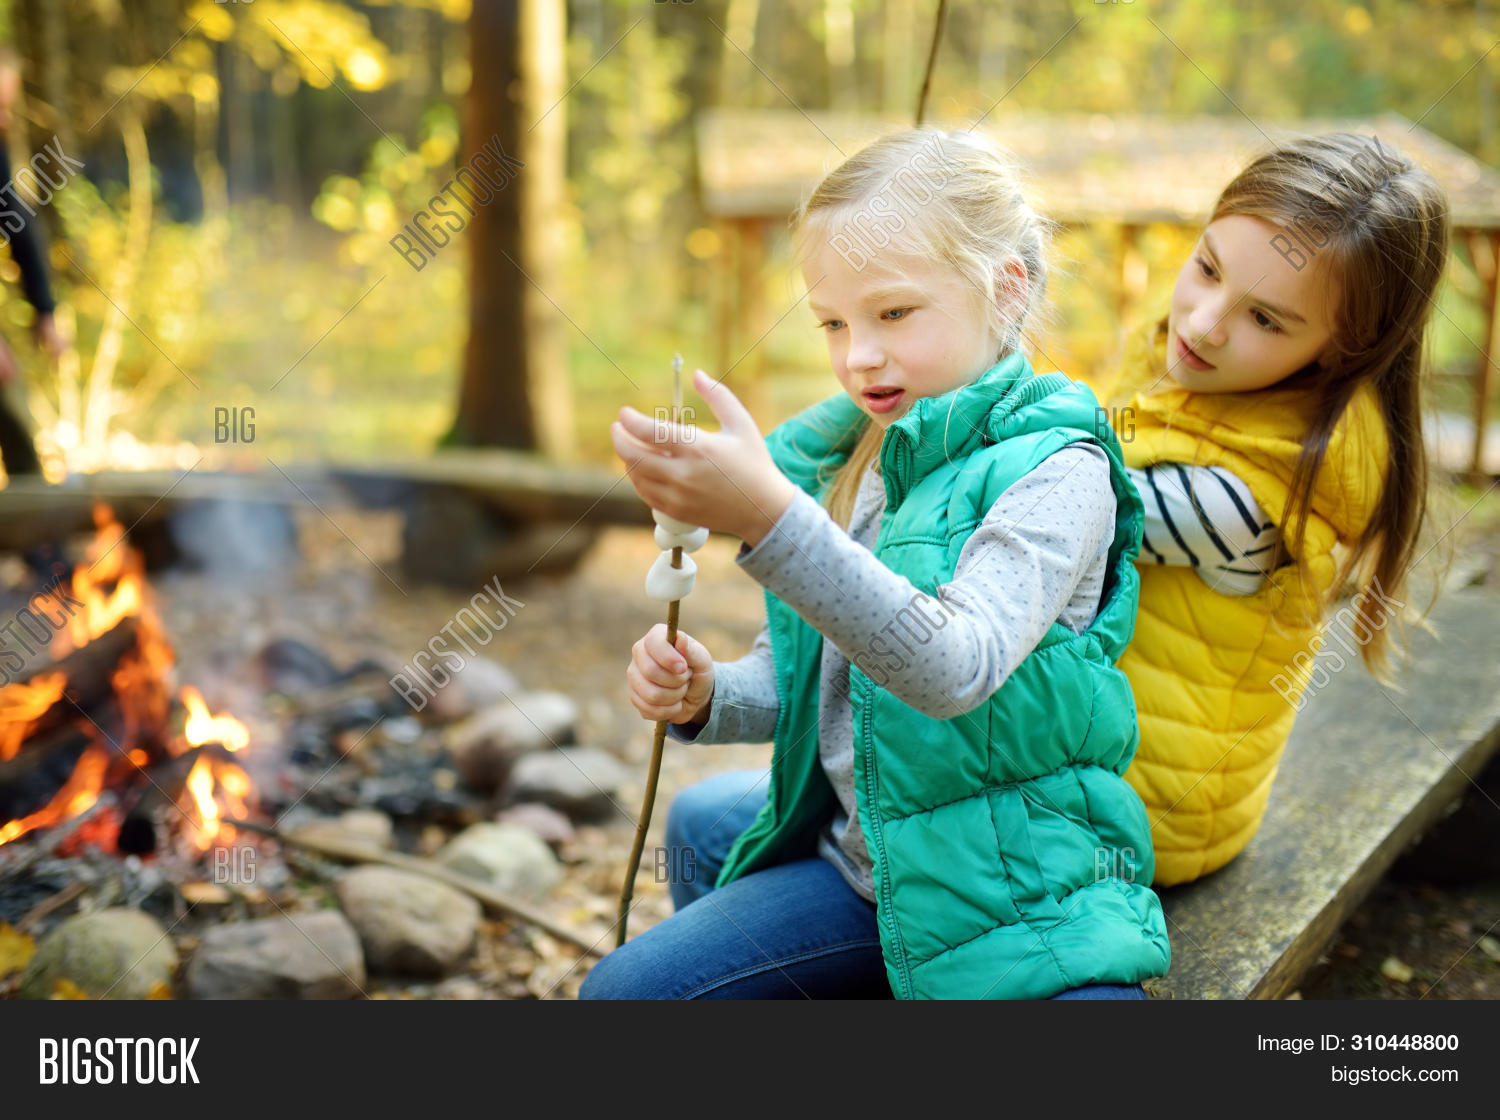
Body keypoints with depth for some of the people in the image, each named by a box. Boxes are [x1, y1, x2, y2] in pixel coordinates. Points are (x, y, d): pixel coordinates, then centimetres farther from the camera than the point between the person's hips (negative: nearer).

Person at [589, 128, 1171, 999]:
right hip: (861, 855, 7)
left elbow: (956, 669, -33)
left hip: (1015, 884, -7)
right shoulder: (847, 459, 5)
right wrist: (707, 694, -10)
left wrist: (770, 518, -43)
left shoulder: (1056, 469, -16)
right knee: (620, 989, 16)